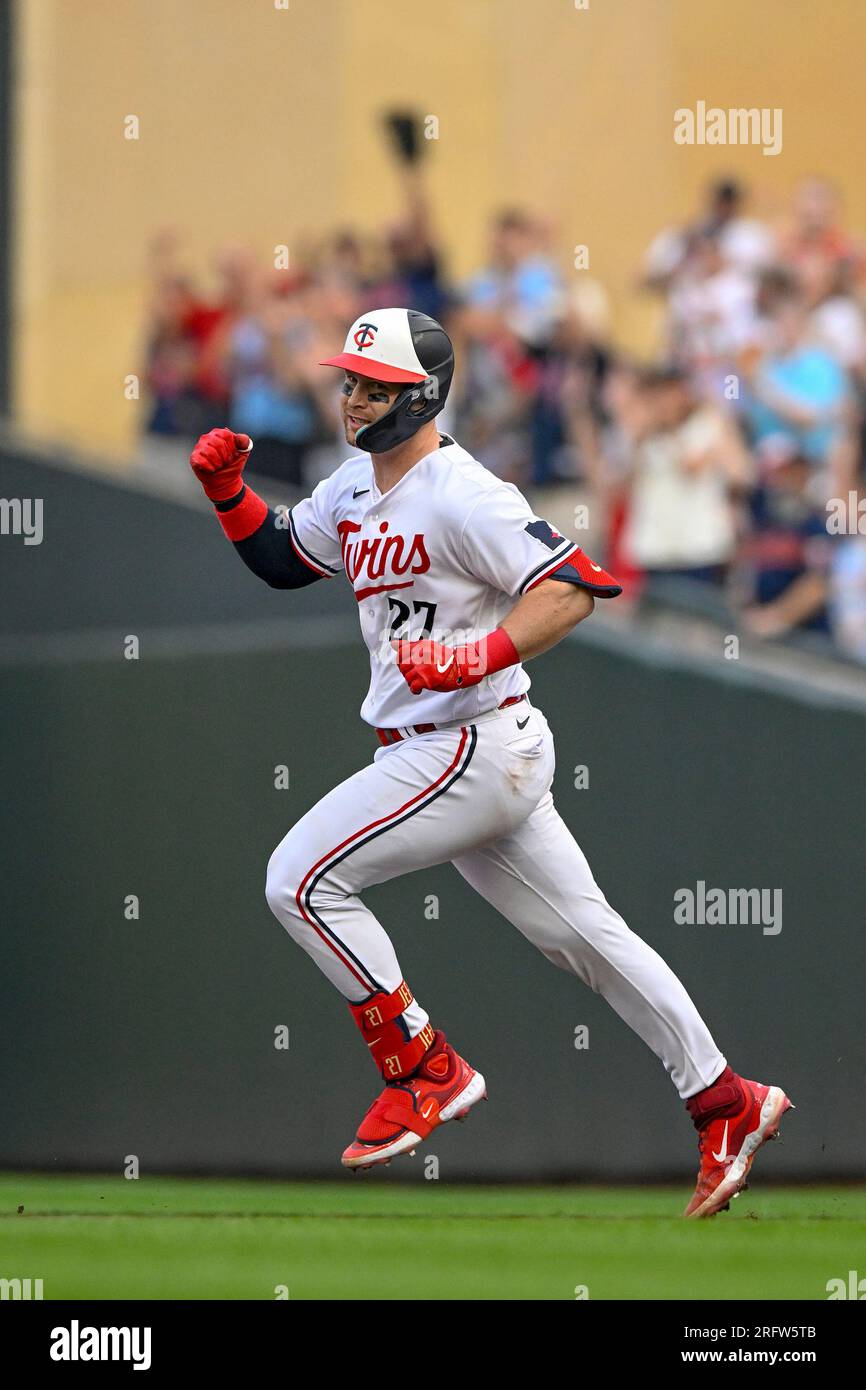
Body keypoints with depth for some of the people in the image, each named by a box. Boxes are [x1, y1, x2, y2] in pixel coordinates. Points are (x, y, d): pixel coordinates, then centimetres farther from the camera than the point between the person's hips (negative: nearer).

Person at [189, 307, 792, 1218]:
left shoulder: (460, 497, -17)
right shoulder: (353, 492, 12)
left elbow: (575, 586, -22)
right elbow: (282, 559, 26)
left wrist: (477, 657, -31)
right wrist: (227, 490, 8)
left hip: (475, 749, -10)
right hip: (477, 760, 10)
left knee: (301, 878, -11)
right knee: (584, 935, 12)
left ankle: (424, 1072, -4)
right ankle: (727, 1108, 18)